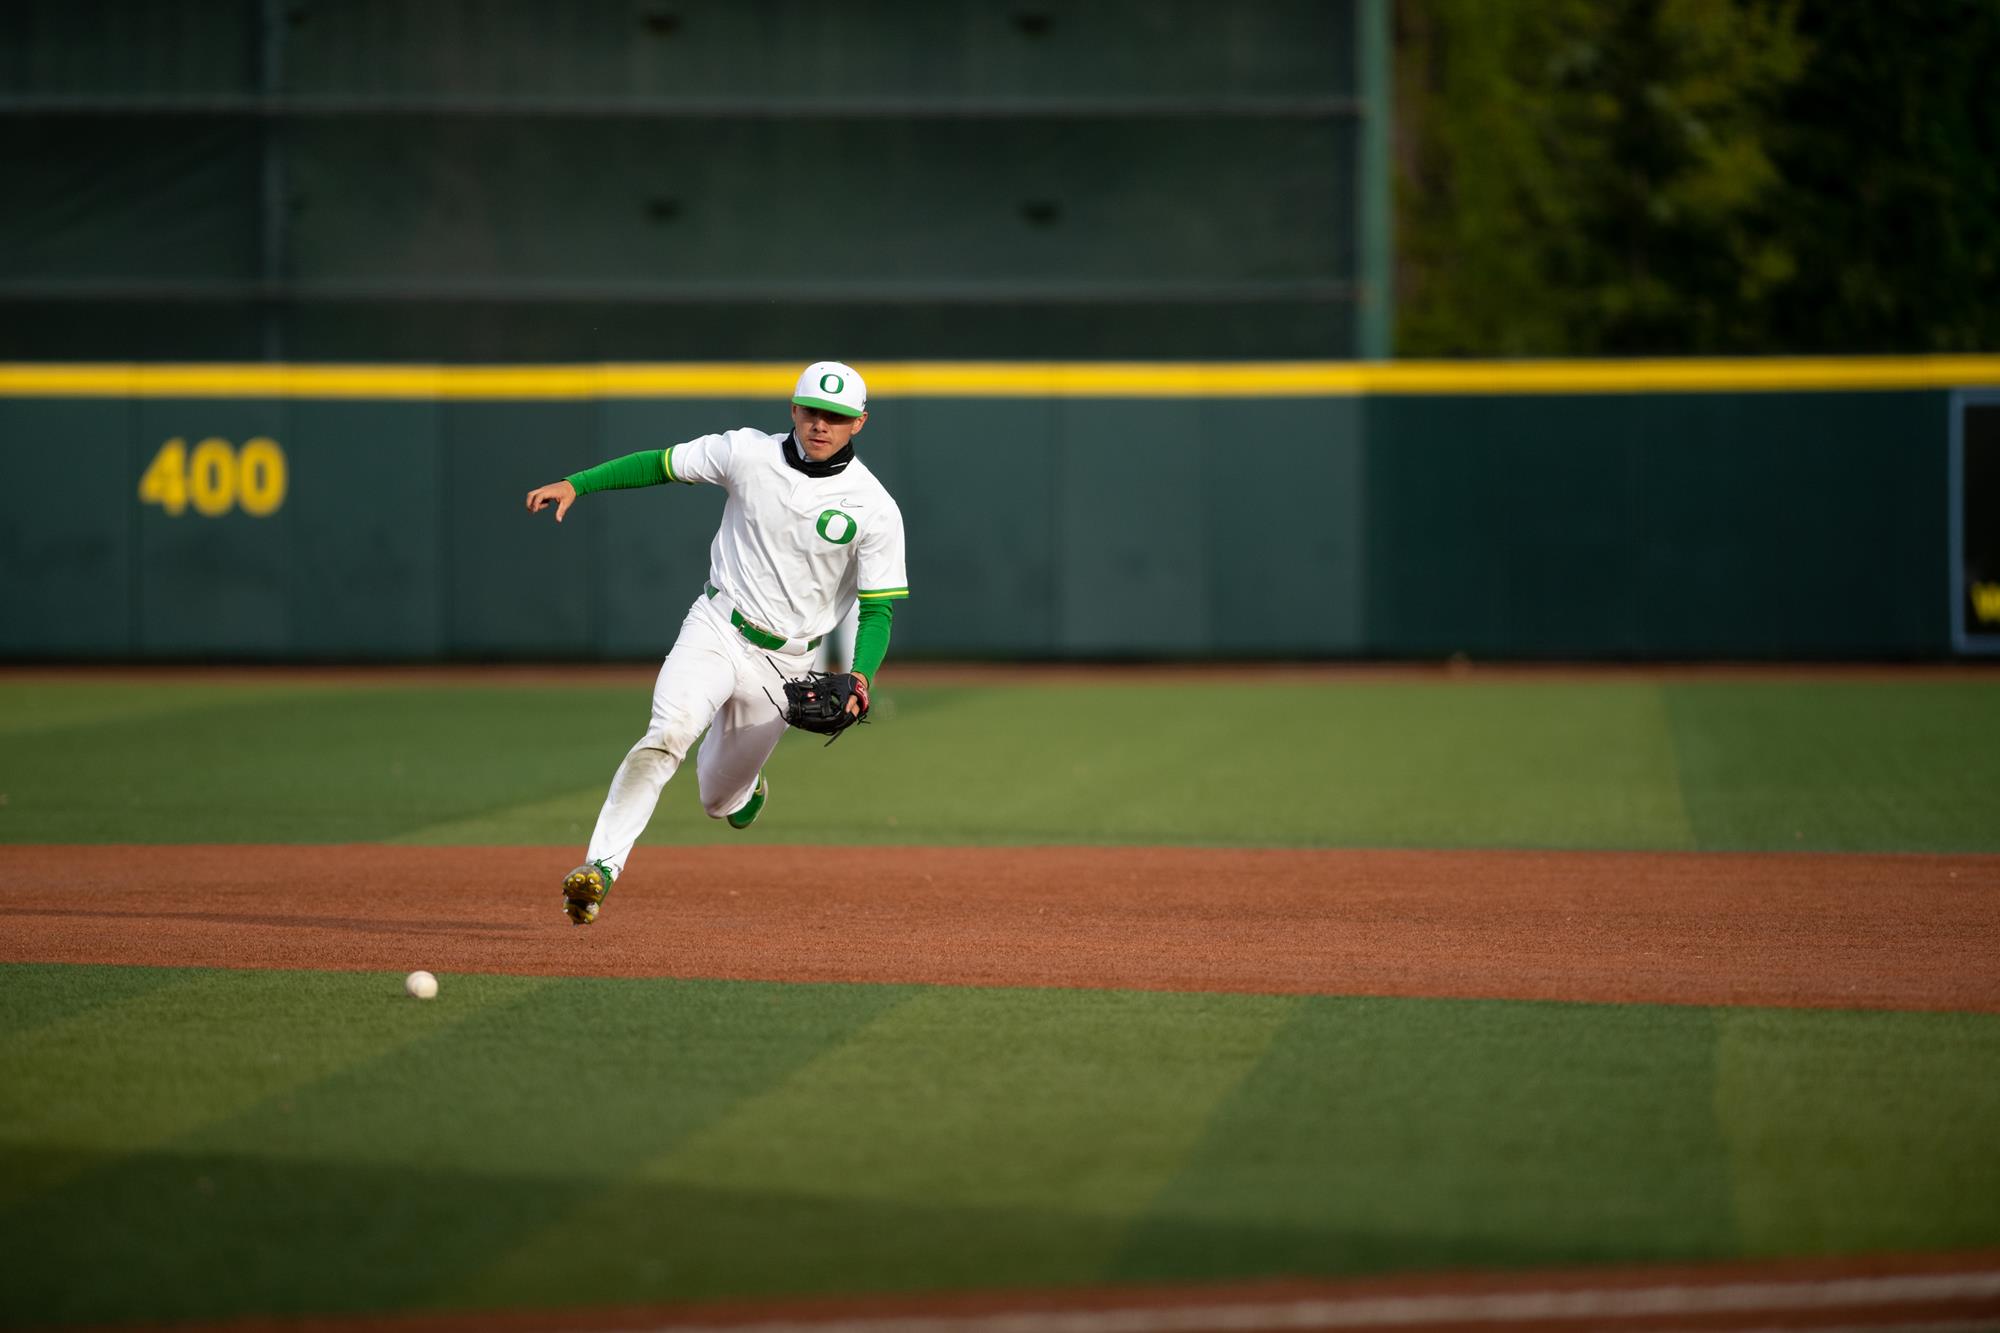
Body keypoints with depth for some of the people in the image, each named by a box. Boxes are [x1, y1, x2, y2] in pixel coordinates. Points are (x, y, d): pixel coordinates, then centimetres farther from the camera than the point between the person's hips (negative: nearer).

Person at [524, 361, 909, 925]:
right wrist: (576, 483, -5)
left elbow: (878, 609, -5)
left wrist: (860, 677, -21)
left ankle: (744, 786, 52)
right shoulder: (748, 453, -4)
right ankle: (601, 866, -31)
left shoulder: (875, 510, -8)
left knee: (719, 801, 13)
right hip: (715, 629, 0)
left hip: (784, 662, 1)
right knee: (668, 733, -29)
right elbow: (660, 464, 5)